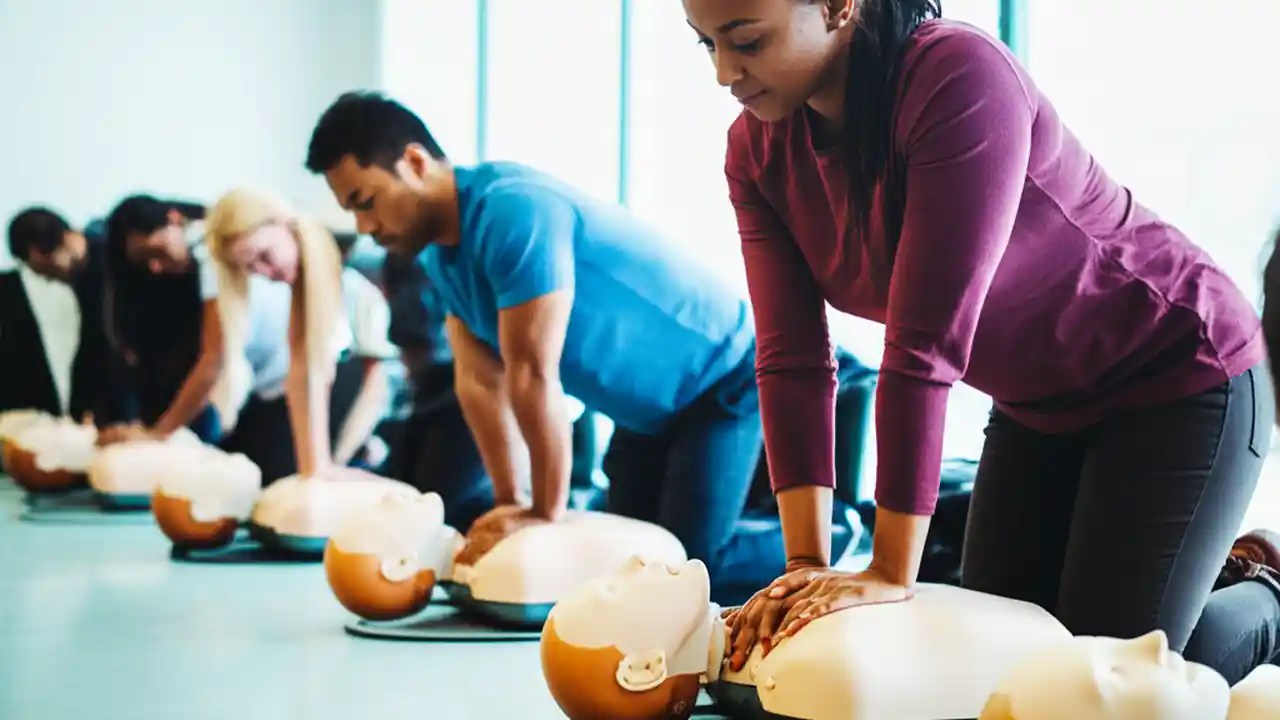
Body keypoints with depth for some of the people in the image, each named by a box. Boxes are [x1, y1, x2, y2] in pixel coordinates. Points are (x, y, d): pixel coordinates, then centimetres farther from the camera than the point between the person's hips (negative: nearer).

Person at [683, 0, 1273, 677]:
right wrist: (804, 564, -21)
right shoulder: (757, 150, -11)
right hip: (1038, 404, 7)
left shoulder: (959, 77, -33)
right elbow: (792, 356, -13)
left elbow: (927, 343, -35)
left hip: (1178, 377, -7)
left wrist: (892, 573, -34)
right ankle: (1225, 566, 30)